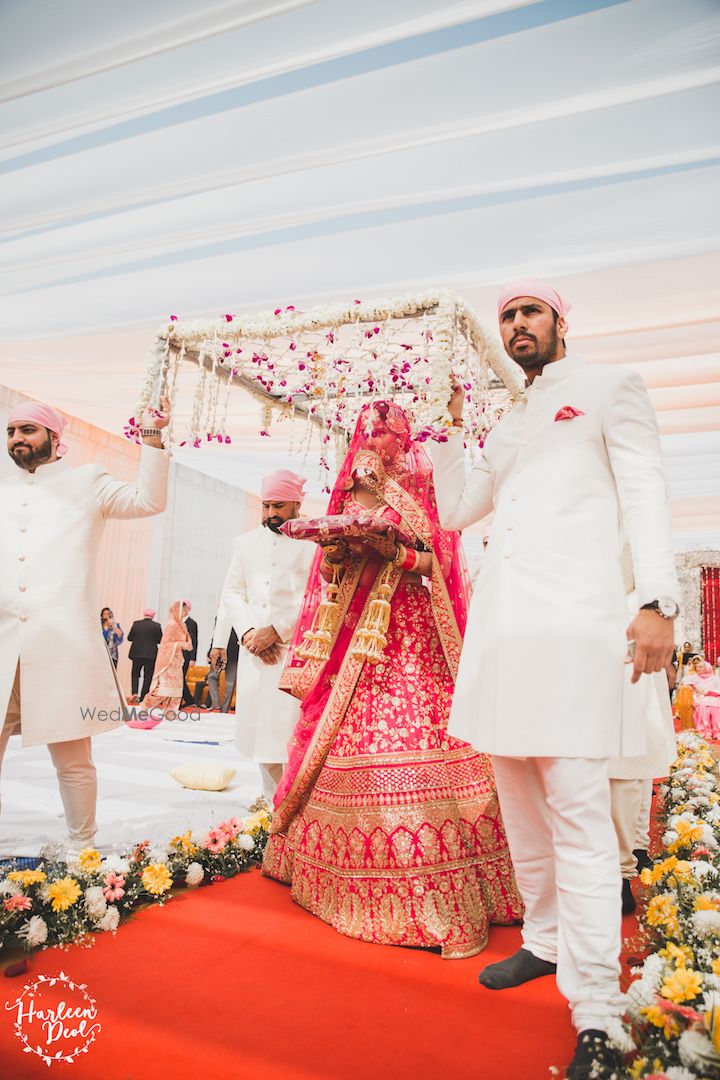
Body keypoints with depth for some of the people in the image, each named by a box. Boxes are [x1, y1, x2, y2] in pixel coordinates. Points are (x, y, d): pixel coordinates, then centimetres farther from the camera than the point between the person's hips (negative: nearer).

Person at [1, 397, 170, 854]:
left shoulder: (86, 483, 11)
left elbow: (148, 501, 3)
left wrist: (152, 438, -3)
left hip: (61, 648, -3)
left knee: (73, 761, 3)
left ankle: (82, 849, 17)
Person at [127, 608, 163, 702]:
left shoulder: (136, 623, -2)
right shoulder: (156, 625, -7)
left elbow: (129, 638, 3)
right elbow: (160, 640, -2)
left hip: (137, 653, 2)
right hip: (151, 655, -2)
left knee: (135, 674, 17)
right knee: (148, 676, 6)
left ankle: (134, 692, -1)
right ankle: (143, 697, 6)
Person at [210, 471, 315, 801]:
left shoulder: (314, 542, 0)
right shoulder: (245, 542, 16)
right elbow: (232, 592, 13)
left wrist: (275, 631, -13)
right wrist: (247, 632, -2)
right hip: (253, 646, 5)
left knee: (292, 722, -9)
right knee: (259, 721, 7)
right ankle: (272, 795, 21)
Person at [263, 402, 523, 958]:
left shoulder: (413, 496, 8)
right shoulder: (348, 500, 18)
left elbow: (436, 561, -2)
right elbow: (326, 570, 14)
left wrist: (393, 551, -18)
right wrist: (337, 548, -7)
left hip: (406, 629, -3)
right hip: (352, 628, 4)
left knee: (410, 733, -12)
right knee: (346, 732, 4)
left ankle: (432, 890, -5)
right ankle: (353, 876, 22)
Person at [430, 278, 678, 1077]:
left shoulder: (608, 388, 8)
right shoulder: (504, 428, 25)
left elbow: (644, 494, -3)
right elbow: (454, 512, 22)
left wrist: (658, 601, -15)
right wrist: (449, 426, 15)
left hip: (573, 621, -6)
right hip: (499, 622, 7)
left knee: (576, 810, -9)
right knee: (519, 799, 13)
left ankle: (595, 1016, 0)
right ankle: (544, 942, 30)